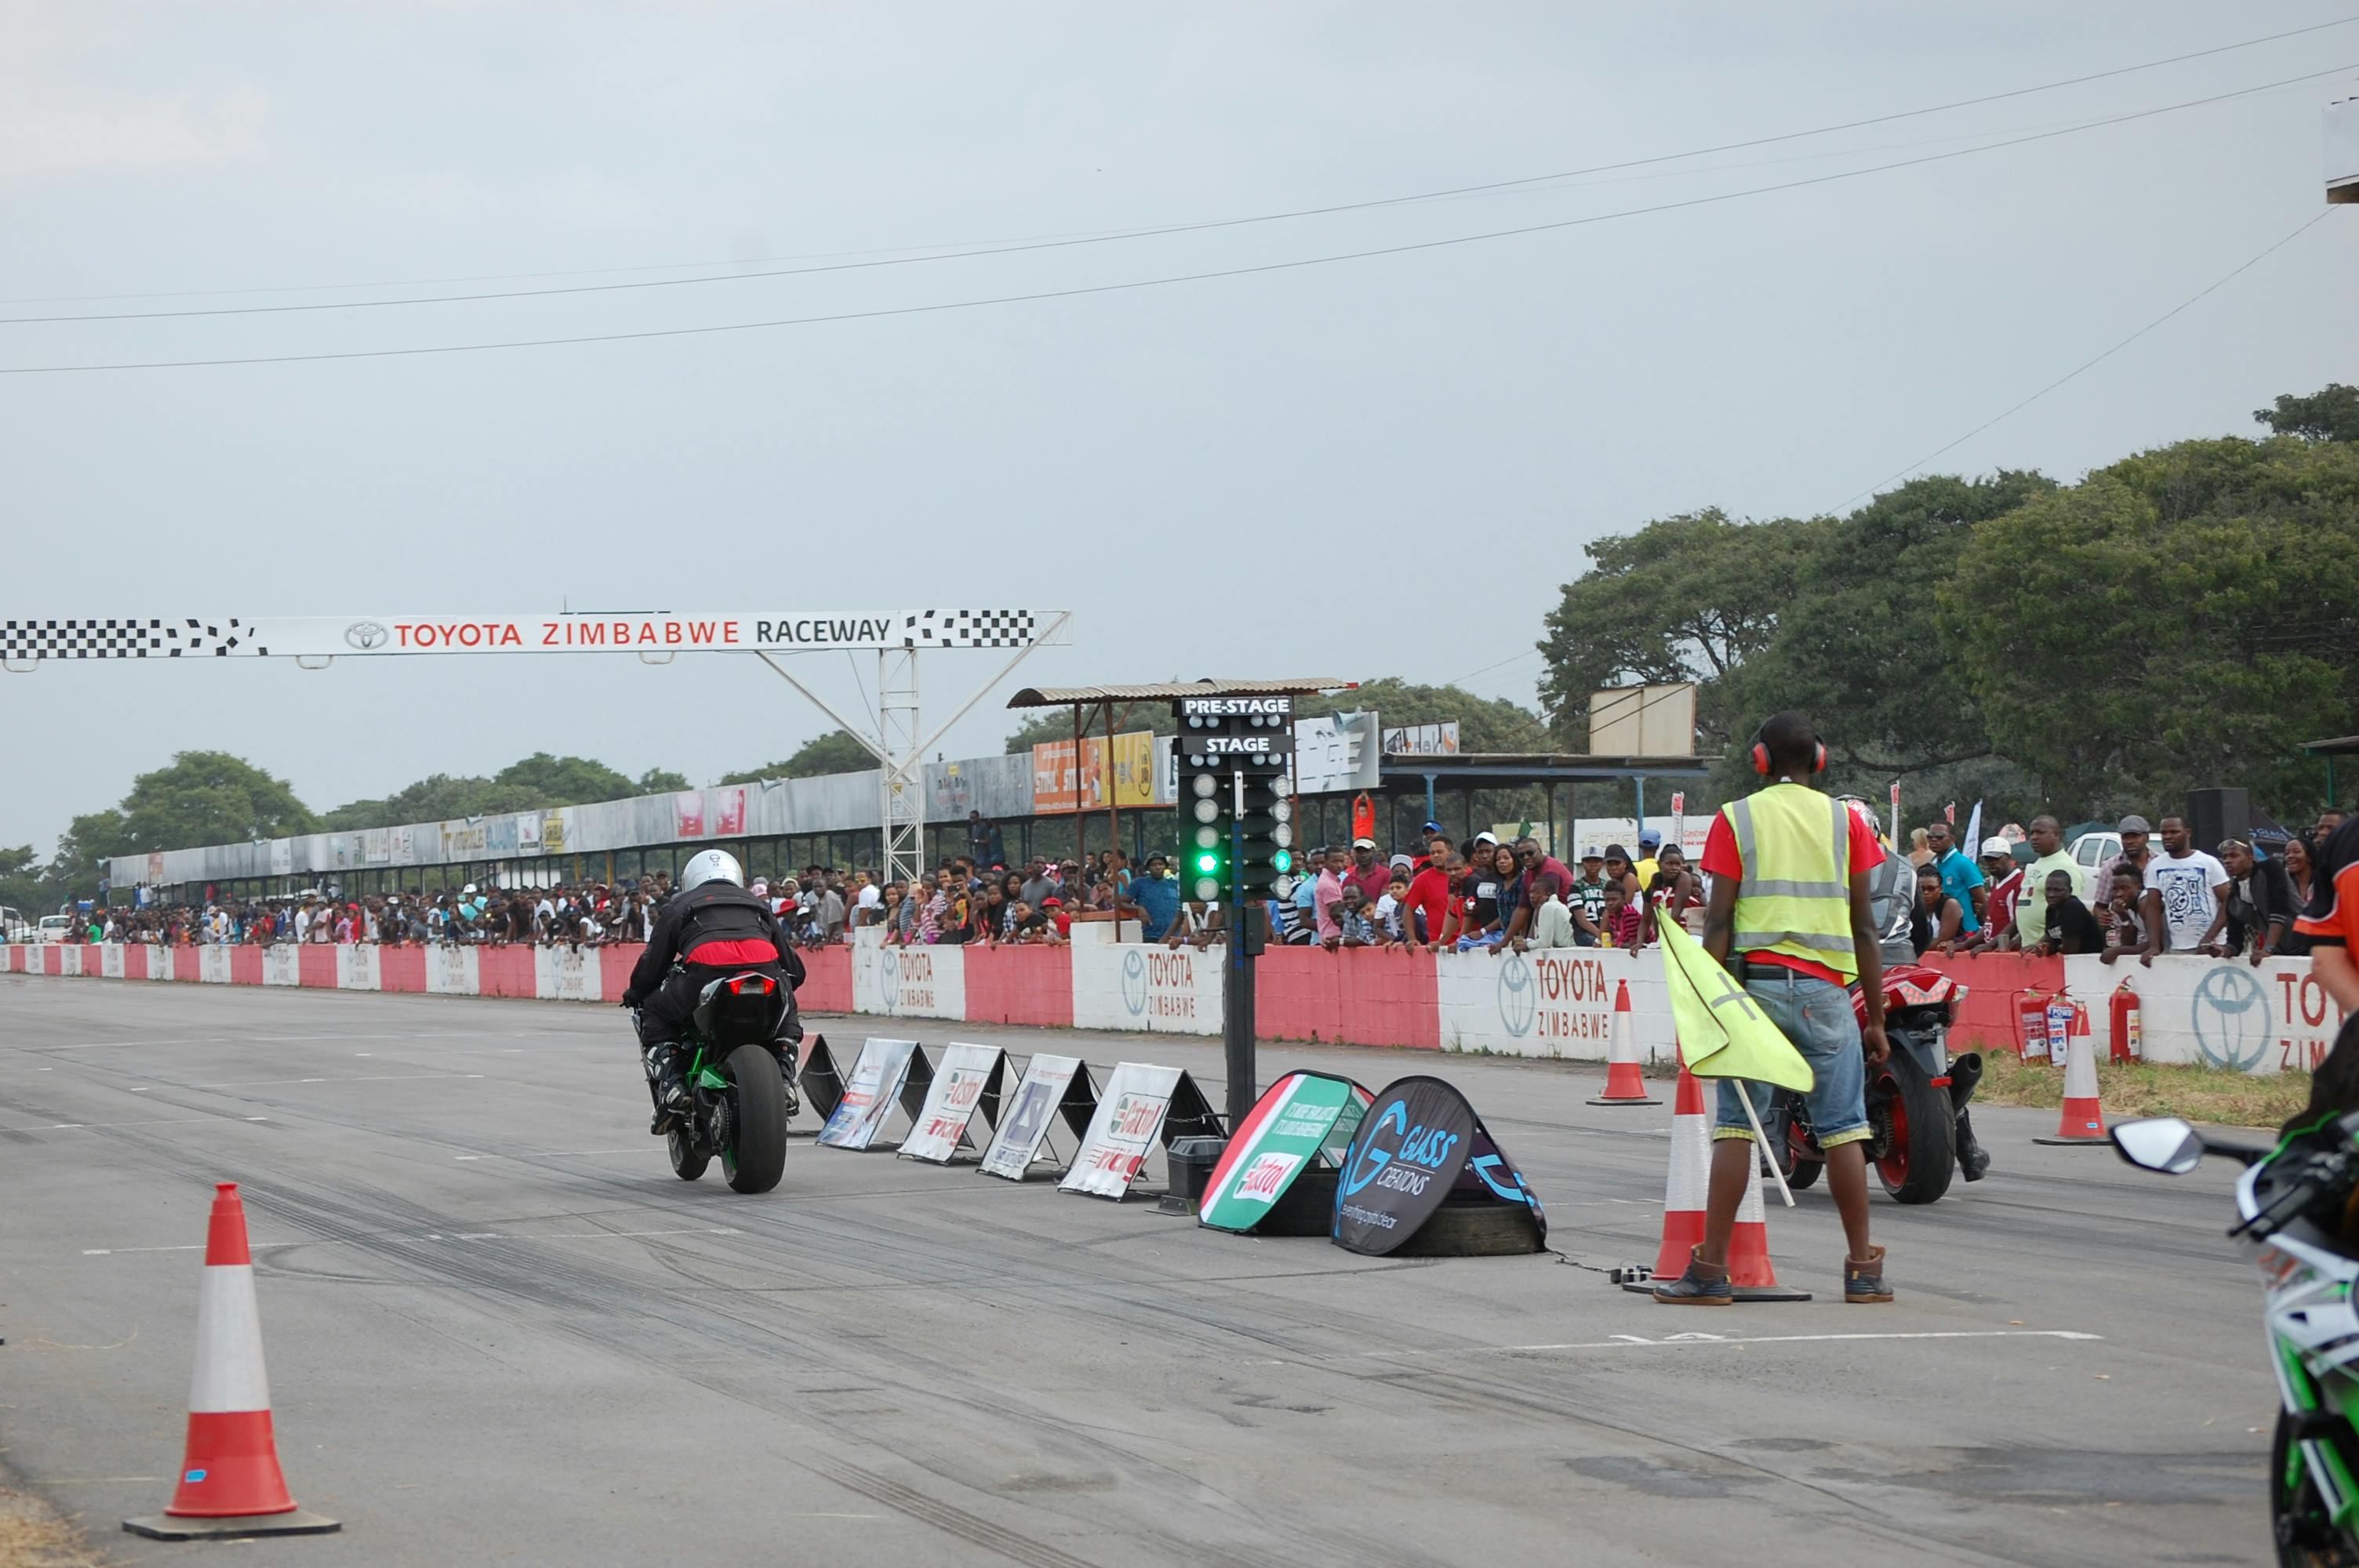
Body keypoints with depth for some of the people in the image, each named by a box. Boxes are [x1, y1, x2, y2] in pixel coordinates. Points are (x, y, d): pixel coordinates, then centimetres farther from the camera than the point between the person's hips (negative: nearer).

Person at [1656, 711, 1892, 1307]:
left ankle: (1711, 1269, -2)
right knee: (1843, 1129, 4)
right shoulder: (1845, 821, 7)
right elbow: (1864, 928, 5)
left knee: (1736, 1125, 1)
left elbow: (1719, 921, -4)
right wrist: (1876, 1018, 8)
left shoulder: (1735, 819, 4)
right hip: (1826, 988, 1)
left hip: (1756, 980, -1)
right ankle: (1864, 1271, 5)